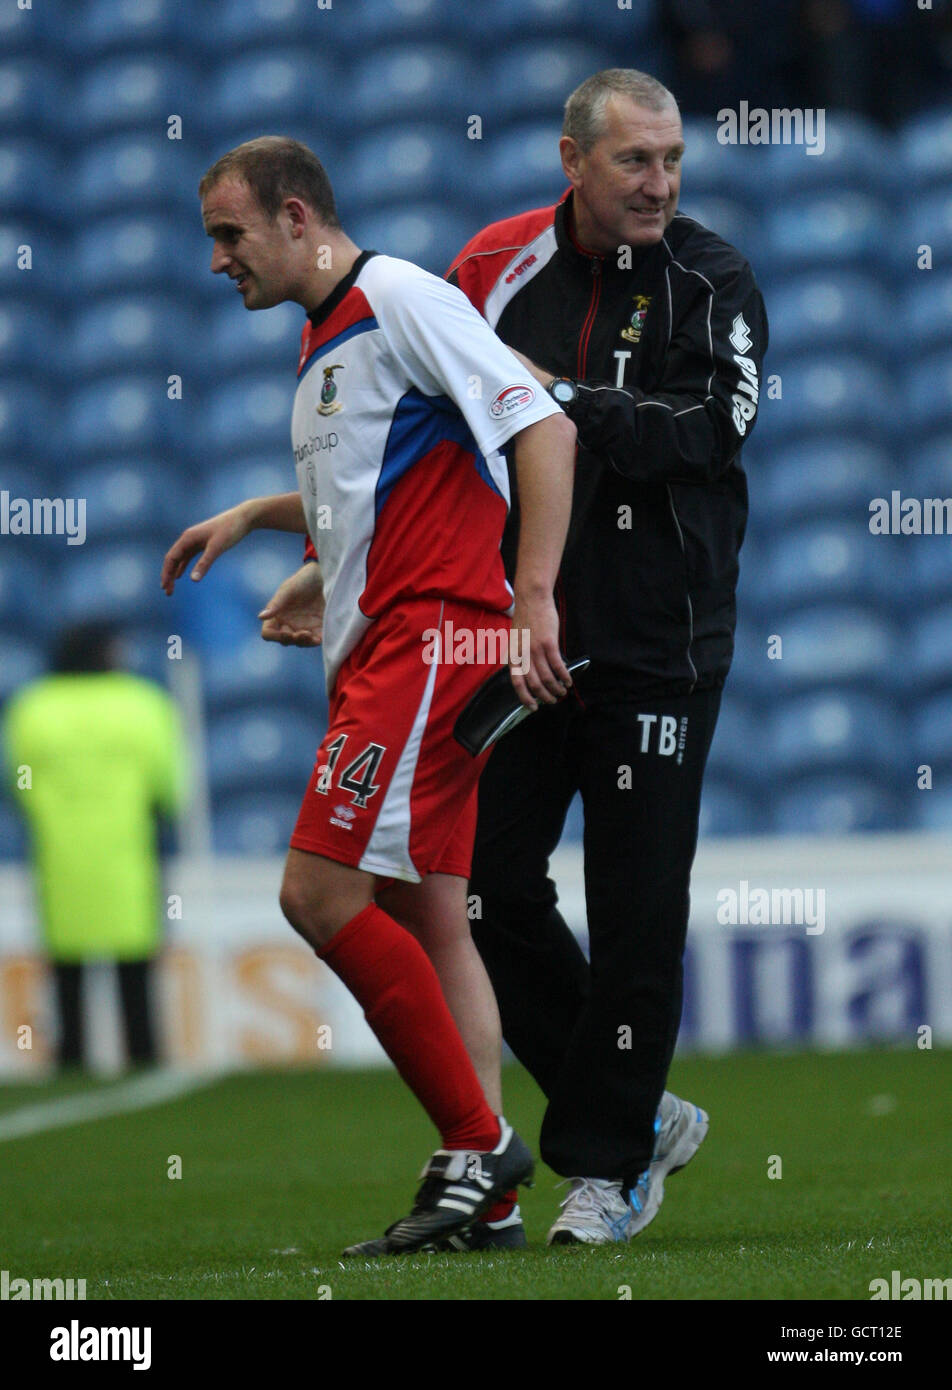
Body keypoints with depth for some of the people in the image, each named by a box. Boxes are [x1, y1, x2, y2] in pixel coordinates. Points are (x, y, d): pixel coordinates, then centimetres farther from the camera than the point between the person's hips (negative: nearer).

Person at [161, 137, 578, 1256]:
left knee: (321, 891, -15)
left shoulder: (400, 296, -8)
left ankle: (475, 1141, -10)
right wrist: (254, 515, 31)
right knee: (423, 915, 6)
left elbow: (543, 429, -16)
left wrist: (532, 600, -21)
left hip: (431, 636, -10)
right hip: (384, 655, 10)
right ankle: (481, 1183, 4)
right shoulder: (324, 340, 21)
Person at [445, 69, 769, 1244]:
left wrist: (567, 401, -20)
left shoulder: (710, 279, -3)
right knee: (487, 890, 2)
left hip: (655, 649, -3)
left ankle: (606, 1164, 10)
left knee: (635, 914, -2)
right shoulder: (499, 268, 4)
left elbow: (711, 428, -17)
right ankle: (636, 1115, 18)